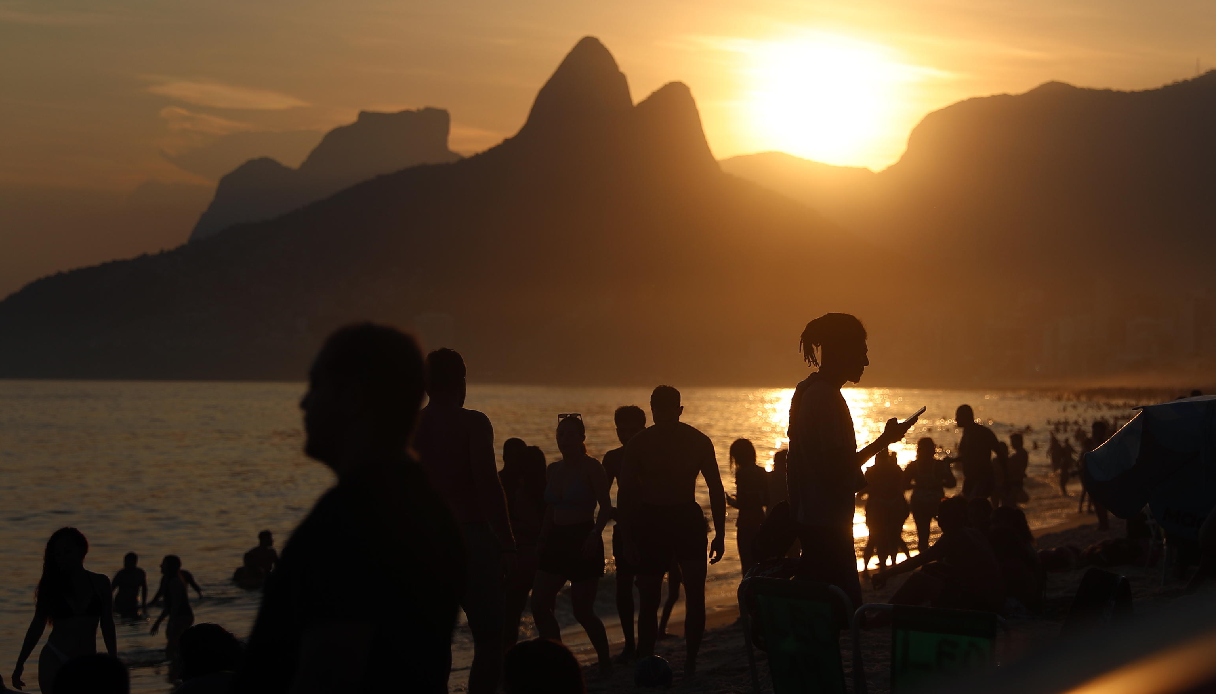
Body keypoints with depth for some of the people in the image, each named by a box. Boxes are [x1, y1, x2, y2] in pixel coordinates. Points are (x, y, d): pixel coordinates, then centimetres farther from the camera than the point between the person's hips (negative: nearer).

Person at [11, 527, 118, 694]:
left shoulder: (100, 583, 4)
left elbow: (107, 625, 9)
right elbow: (37, 626, 7)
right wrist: (20, 664, 5)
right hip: (54, 661, -2)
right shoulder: (51, 585, 2)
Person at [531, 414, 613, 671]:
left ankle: (605, 660, 15)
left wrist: (595, 534, -26)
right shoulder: (552, 470, 11)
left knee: (582, 611, -4)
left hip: (583, 541, -7)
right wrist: (541, 542, 12)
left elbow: (606, 508, -12)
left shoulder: (591, 467, -7)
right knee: (539, 604, -3)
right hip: (557, 541, 7)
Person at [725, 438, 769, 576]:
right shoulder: (762, 472, 6)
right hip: (760, 521, 7)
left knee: (747, 562, -2)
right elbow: (767, 501, 10)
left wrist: (729, 499, 0)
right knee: (758, 561, 16)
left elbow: (741, 503, -18)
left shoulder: (742, 473, -15)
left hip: (746, 523, -7)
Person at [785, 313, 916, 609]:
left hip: (808, 516, 10)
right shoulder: (826, 397, -18)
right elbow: (838, 467, -21)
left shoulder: (807, 391, 13)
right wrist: (885, 440, -13)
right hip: (828, 521, -10)